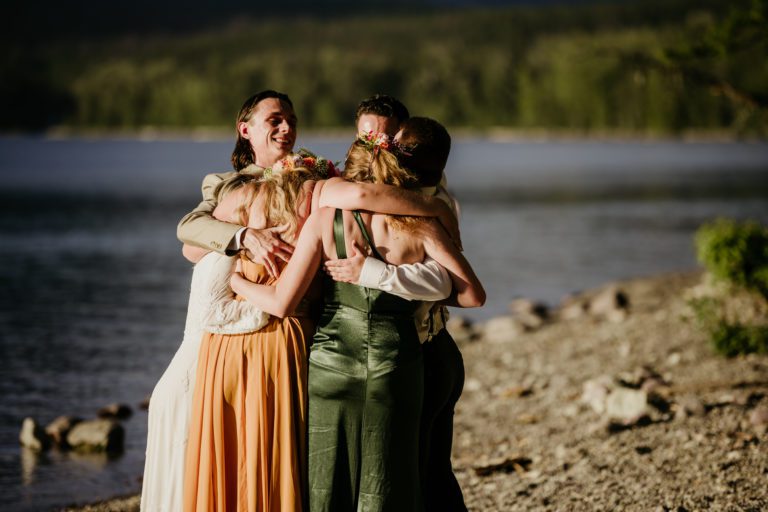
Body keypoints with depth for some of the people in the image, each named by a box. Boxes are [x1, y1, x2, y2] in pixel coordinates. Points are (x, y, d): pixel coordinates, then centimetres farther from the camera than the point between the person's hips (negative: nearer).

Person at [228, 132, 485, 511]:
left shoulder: (326, 219, -3)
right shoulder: (418, 225, -1)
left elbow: (281, 303, -8)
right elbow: (473, 295, -3)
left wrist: (233, 279, 9)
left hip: (332, 364, 0)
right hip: (396, 368, 0)